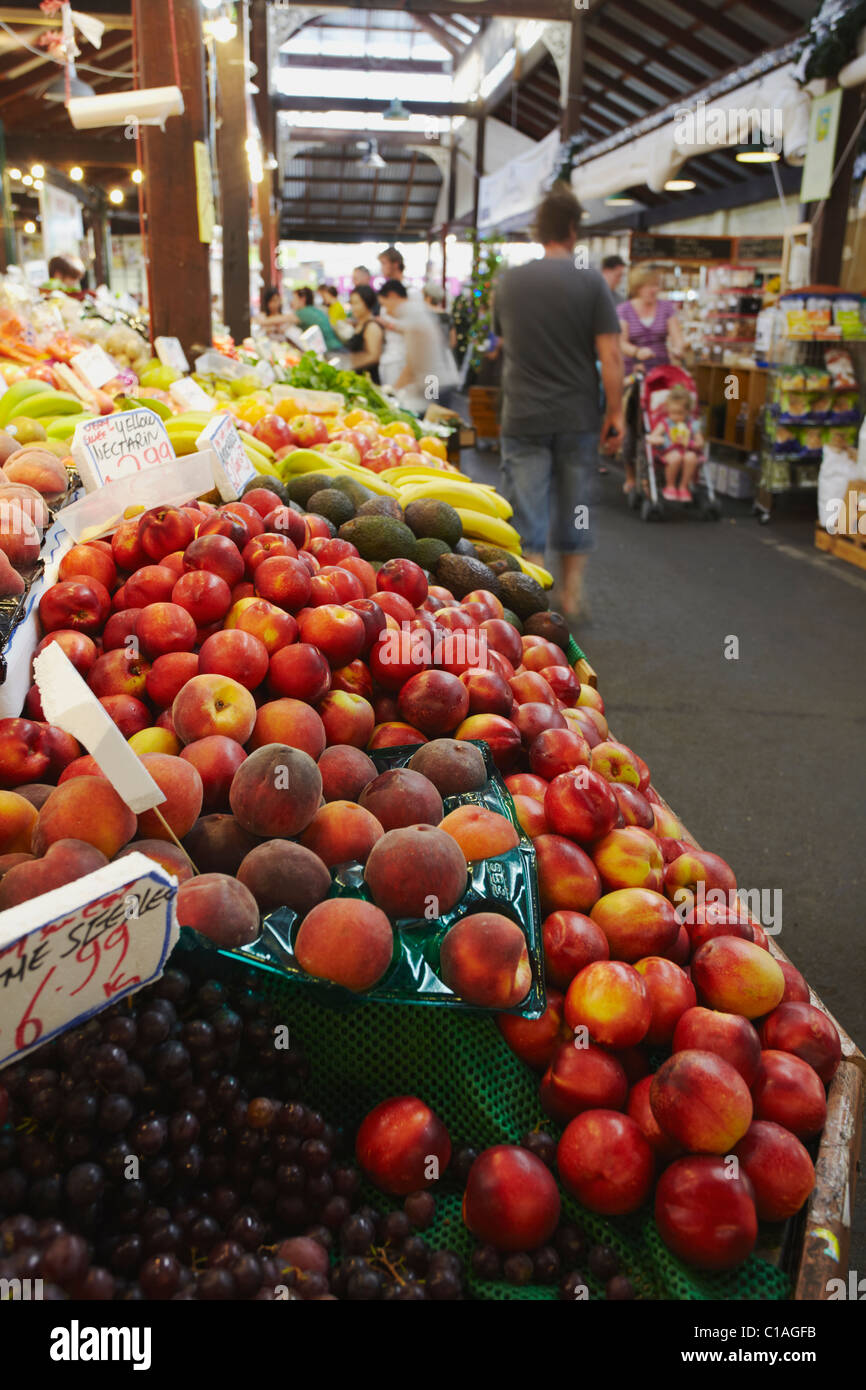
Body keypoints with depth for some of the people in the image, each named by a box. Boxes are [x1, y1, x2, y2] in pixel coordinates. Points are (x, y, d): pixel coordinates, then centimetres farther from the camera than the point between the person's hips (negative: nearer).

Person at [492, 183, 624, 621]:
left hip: (524, 416, 1)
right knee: (575, 510, 14)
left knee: (528, 515, 2)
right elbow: (610, 355, -9)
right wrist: (616, 412, -2)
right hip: (578, 417, 0)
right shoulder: (590, 282, -6)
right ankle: (572, 595, 26)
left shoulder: (508, 281, 3)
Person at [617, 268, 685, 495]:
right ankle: (630, 477, 10)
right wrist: (637, 351, -29)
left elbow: (676, 335, 0)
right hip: (633, 374, -2)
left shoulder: (667, 308, 9)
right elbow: (621, 342, -8)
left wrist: (677, 348, -24)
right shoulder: (624, 310, 3)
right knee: (632, 424, -2)